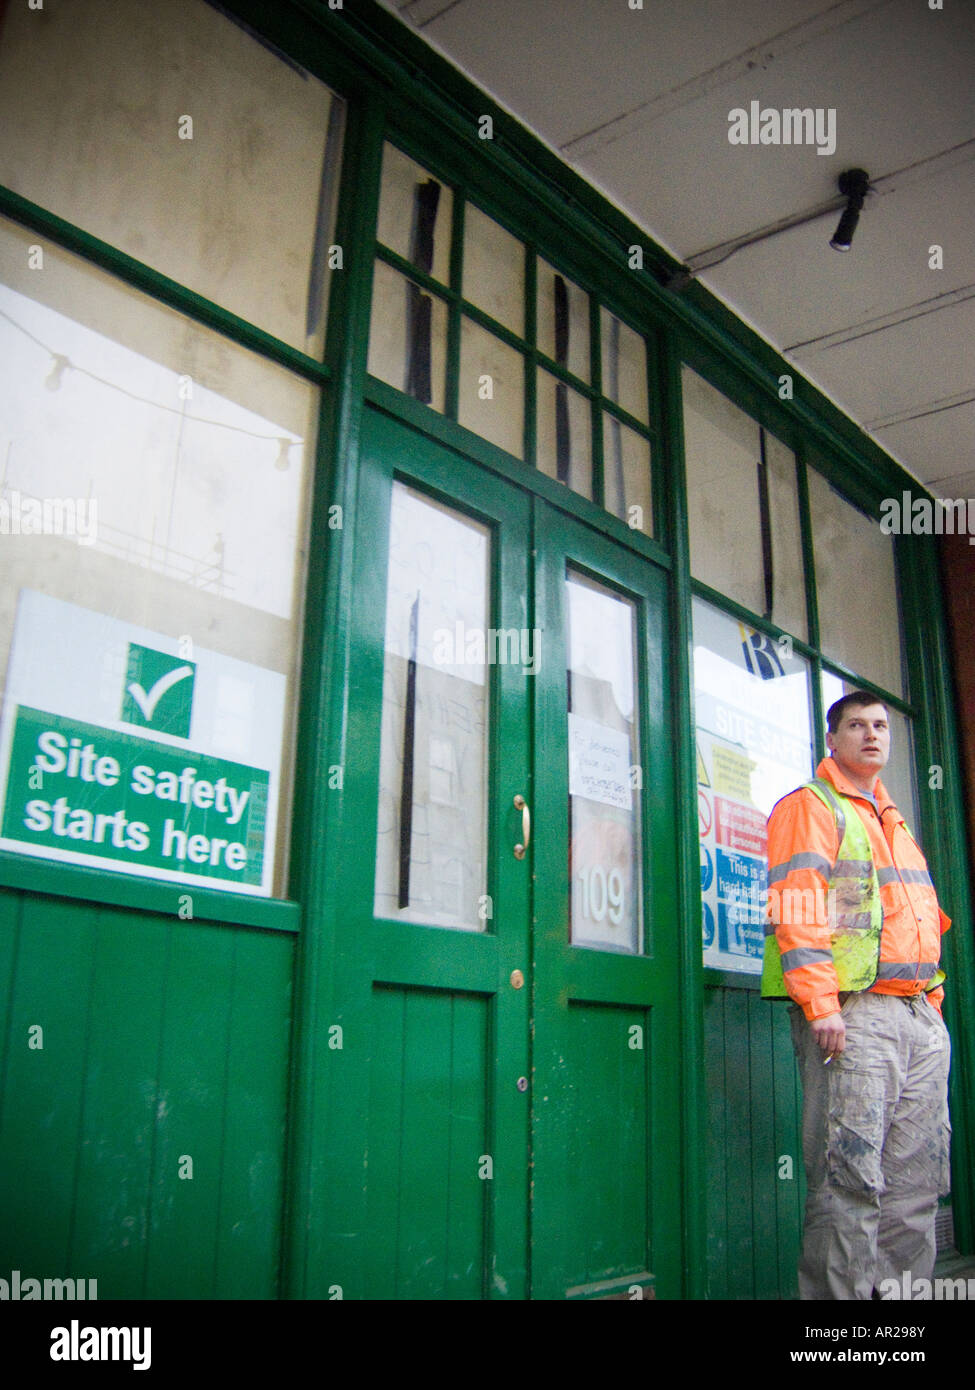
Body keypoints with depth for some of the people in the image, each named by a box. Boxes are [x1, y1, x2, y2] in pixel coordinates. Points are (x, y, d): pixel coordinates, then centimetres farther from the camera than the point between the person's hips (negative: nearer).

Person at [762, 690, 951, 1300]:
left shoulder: (896, 823, 26)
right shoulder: (810, 807, 1)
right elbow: (796, 908, -11)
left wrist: (933, 1003, 18)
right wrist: (820, 1005, -20)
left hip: (921, 1019, 8)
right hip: (853, 1011, -8)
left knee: (917, 1180, 8)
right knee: (851, 1178, -9)